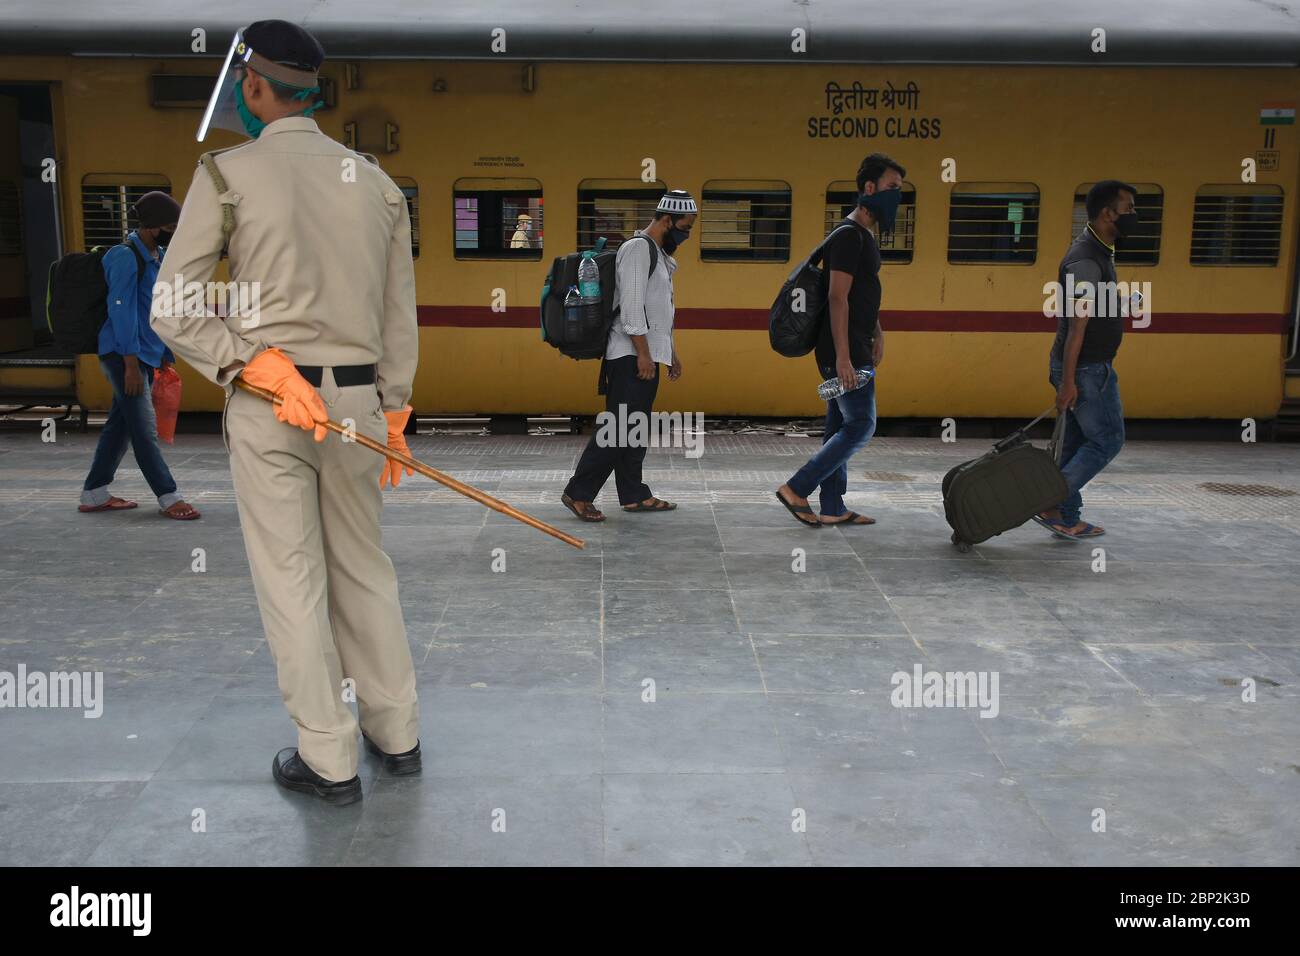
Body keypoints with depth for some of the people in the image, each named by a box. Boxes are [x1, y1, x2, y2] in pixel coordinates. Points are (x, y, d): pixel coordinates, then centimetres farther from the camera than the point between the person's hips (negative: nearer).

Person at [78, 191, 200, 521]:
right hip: (124, 354, -9)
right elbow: (122, 310, -18)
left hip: (147, 355, 9)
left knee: (121, 424, 13)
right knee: (144, 428, -6)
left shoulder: (159, 256, 13)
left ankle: (94, 493, 21)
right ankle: (168, 497, -3)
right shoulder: (126, 257, -14)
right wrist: (131, 362, -21)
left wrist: (166, 355, 19)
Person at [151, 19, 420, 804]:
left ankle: (329, 762, 14)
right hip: (357, 399, 4)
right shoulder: (376, 181, 7)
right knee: (364, 570, 16)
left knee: (292, 582, 5)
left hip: (266, 407, -4)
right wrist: (393, 413, 13)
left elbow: (173, 309, -10)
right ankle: (397, 735, 26)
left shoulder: (229, 173, -4)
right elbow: (400, 315, 9)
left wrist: (254, 362, -13)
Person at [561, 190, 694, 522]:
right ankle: (578, 493, -6)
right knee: (618, 429, -11)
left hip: (646, 356, 10)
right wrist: (643, 354, -21)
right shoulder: (638, 248, -11)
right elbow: (631, 306, -19)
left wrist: (671, 353, 26)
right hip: (631, 357, -10)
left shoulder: (660, 255, 20)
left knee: (636, 429, 12)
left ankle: (634, 495, 18)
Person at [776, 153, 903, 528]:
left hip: (851, 348, 10)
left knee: (840, 427, 11)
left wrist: (877, 334, 25)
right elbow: (837, 297, -22)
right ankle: (796, 489, -5)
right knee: (861, 426, -9)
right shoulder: (849, 236, -15)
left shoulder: (866, 234, 18)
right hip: (843, 350, -10)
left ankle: (832, 508, 16)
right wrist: (843, 356, -25)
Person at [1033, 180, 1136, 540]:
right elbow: (1076, 325, -23)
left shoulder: (1098, 253, 14)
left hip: (1090, 367, 10)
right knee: (1108, 440, -3)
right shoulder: (1086, 260, -19)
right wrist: (1067, 381, -24)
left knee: (1077, 443, 12)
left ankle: (1068, 520, 17)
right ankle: (1052, 504, -1)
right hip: (1086, 369, -10)